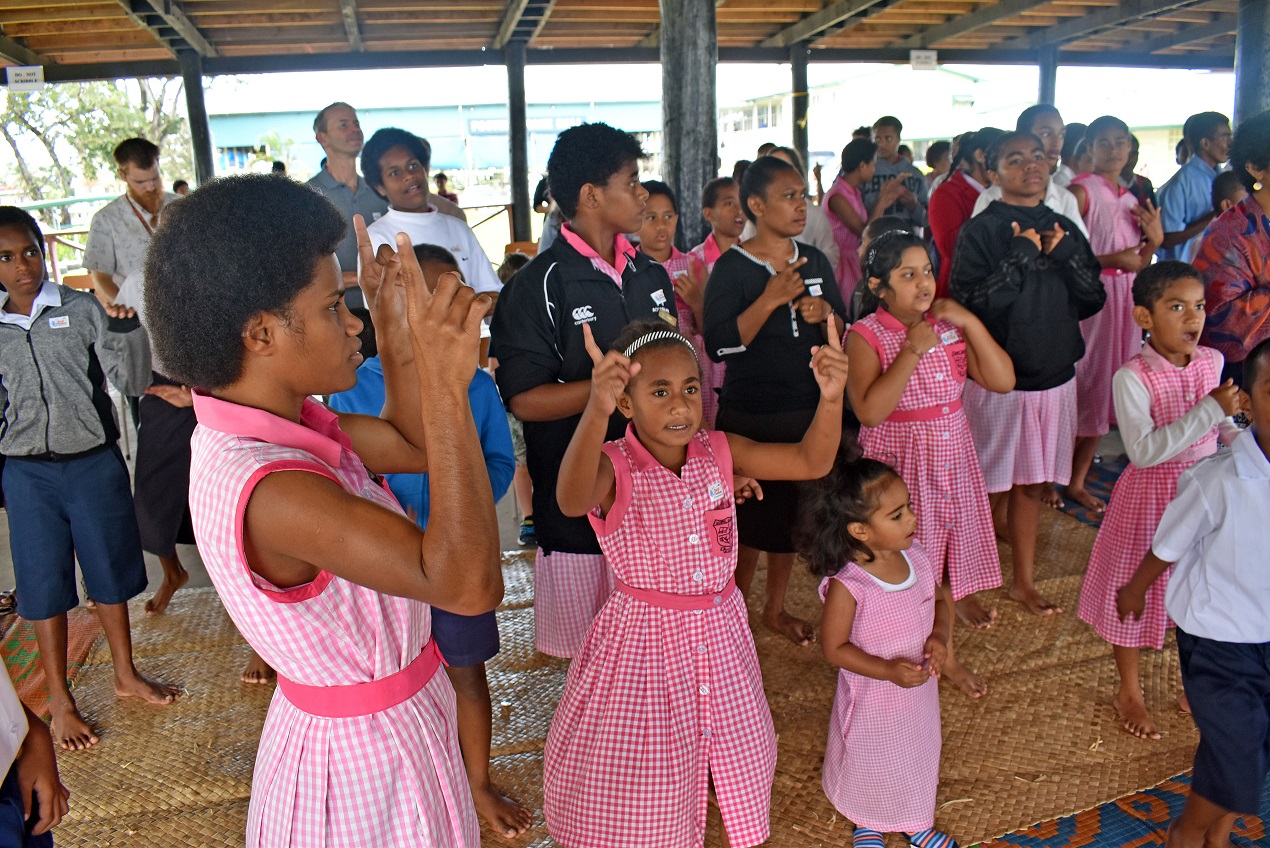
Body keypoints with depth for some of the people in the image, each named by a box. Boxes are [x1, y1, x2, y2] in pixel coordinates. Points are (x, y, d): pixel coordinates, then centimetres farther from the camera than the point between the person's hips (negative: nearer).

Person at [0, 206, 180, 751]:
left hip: (95, 463, -1)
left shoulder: (83, 310, -3)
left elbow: (134, 383, -8)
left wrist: (125, 330, -20)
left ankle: (125, 675, 31)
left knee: (110, 571, 12)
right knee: (44, 583, 9)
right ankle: (59, 700, 24)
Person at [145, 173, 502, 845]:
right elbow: (469, 584, -41)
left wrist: (396, 334, -7)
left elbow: (411, 446, 5)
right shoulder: (268, 490, -34)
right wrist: (447, 388, -44)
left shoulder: (277, 425, -5)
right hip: (367, 753, -8)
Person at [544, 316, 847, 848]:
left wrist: (830, 398, -26)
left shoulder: (718, 451, -5)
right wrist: (595, 413, -63)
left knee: (732, 750, 25)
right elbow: (572, 501, -45)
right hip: (644, 639, -5)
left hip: (720, 631, 5)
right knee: (645, 774, 10)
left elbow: (811, 462, -6)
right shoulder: (615, 468, -21)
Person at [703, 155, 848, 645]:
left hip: (808, 411, 6)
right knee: (749, 518, 2)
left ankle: (775, 607, 35)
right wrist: (771, 300, -27)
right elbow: (718, 345, -21)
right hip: (750, 416, -5)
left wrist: (826, 314, -11)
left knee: (793, 511, 16)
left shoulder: (815, 261, 6)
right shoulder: (732, 268, -11)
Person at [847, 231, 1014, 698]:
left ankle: (944, 652, 35)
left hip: (951, 459, 5)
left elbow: (1003, 380, -3)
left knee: (945, 551, 16)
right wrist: (912, 351, -25)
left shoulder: (948, 325, 3)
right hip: (897, 466, -5)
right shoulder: (866, 336, -14)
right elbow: (869, 411, -26)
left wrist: (971, 323, -11)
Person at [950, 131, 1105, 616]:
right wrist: (1023, 254, -18)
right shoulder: (980, 231, -8)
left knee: (1030, 484, 14)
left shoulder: (1064, 228, 8)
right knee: (993, 488, 6)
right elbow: (971, 303, -18)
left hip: (1055, 377, 5)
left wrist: (1063, 254, -9)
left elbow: (1093, 299, 4)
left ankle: (1024, 581, 27)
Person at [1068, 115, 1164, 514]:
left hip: (1125, 300, 7)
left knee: (1105, 392, 9)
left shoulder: (1133, 199, 15)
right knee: (1080, 388, -5)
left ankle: (1076, 482, 19)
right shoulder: (1081, 190, -7)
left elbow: (1138, 264, 17)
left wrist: (1155, 238, 0)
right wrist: (1113, 260, -19)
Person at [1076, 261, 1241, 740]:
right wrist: (1210, 409, -30)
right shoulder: (1132, 378, -22)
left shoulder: (1212, 362, -4)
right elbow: (1144, 452, -29)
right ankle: (1128, 692, 33)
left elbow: (1222, 424, 14)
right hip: (1149, 498, -5)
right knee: (1136, 592, 10)